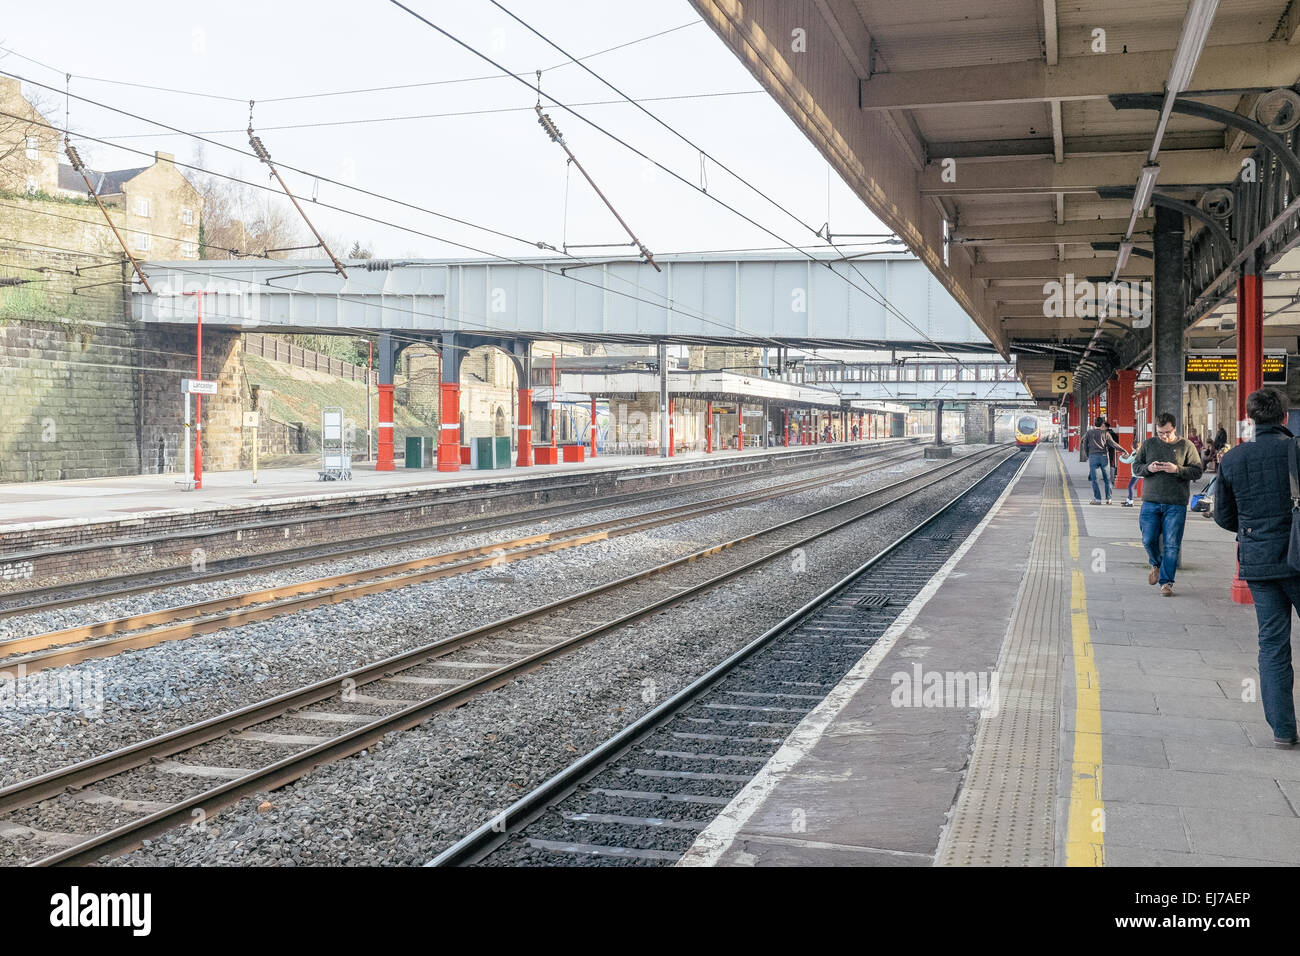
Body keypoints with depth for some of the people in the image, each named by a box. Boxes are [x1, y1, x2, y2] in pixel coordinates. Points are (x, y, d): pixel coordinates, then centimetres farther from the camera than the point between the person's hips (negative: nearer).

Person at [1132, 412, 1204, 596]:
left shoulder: (1186, 446, 3)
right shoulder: (1148, 444, 8)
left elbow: (1197, 471, 0)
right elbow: (1136, 467, 10)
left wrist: (1177, 469, -16)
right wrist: (1148, 468, -11)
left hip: (1176, 505, -2)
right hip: (1150, 502, 2)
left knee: (1172, 545, -3)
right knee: (1149, 540, 2)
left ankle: (1166, 582, 5)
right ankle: (1156, 564, 33)